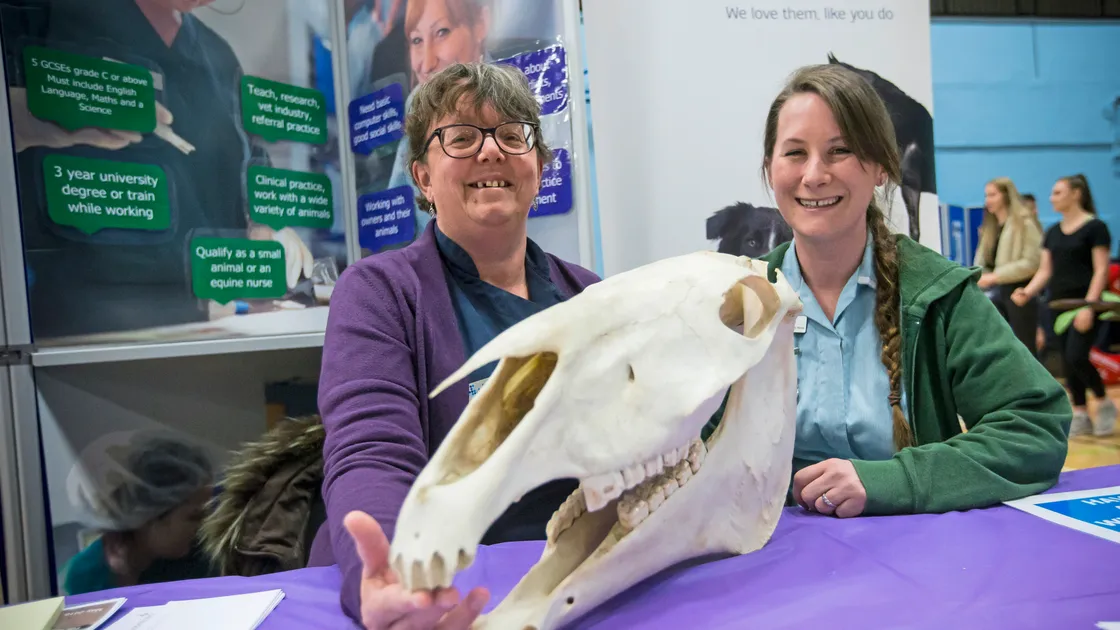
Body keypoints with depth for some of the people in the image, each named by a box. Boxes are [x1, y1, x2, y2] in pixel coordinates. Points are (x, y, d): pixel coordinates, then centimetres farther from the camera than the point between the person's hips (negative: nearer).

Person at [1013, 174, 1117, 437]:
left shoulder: (1095, 227, -6)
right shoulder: (1053, 232, 12)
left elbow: (1101, 270, -11)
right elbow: (1045, 270, 11)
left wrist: (1089, 306, -20)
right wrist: (1028, 291, -8)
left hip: (1084, 304, -6)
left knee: (1076, 357, -16)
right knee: (1067, 362, 6)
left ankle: (1104, 403, 7)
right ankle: (1081, 415, 16)